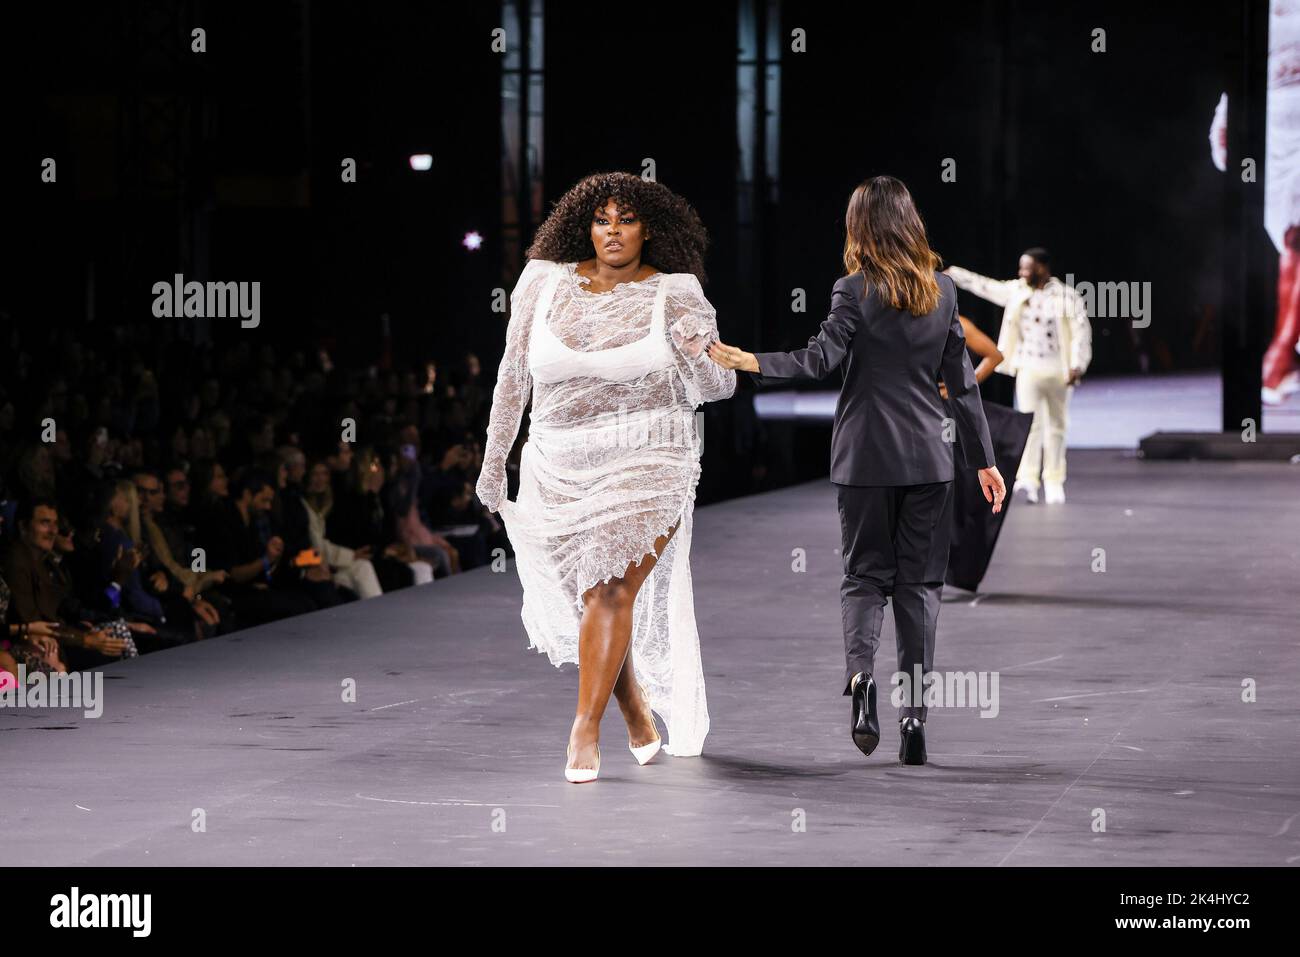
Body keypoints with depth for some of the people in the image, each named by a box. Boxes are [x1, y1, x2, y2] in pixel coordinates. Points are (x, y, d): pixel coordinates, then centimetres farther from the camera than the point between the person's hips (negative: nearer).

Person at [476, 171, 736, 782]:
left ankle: (584, 732, -10)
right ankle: (639, 720, 28)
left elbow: (716, 388, 1)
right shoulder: (545, 280, 5)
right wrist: (493, 461, 14)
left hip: (645, 461, -3)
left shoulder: (674, 293, 0)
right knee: (590, 595, 8)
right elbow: (513, 374, 11)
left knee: (612, 590, -14)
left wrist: (697, 353, -22)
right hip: (559, 464, 3)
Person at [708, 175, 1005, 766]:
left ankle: (859, 668, -19)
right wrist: (984, 459, 11)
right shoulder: (942, 290, 4)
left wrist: (750, 362, -18)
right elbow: (961, 380, 7)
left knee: (865, 572, 8)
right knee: (919, 582, 5)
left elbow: (822, 357, -19)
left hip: (866, 453, -2)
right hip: (928, 456, 2)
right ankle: (914, 715, 0)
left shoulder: (854, 291, -7)